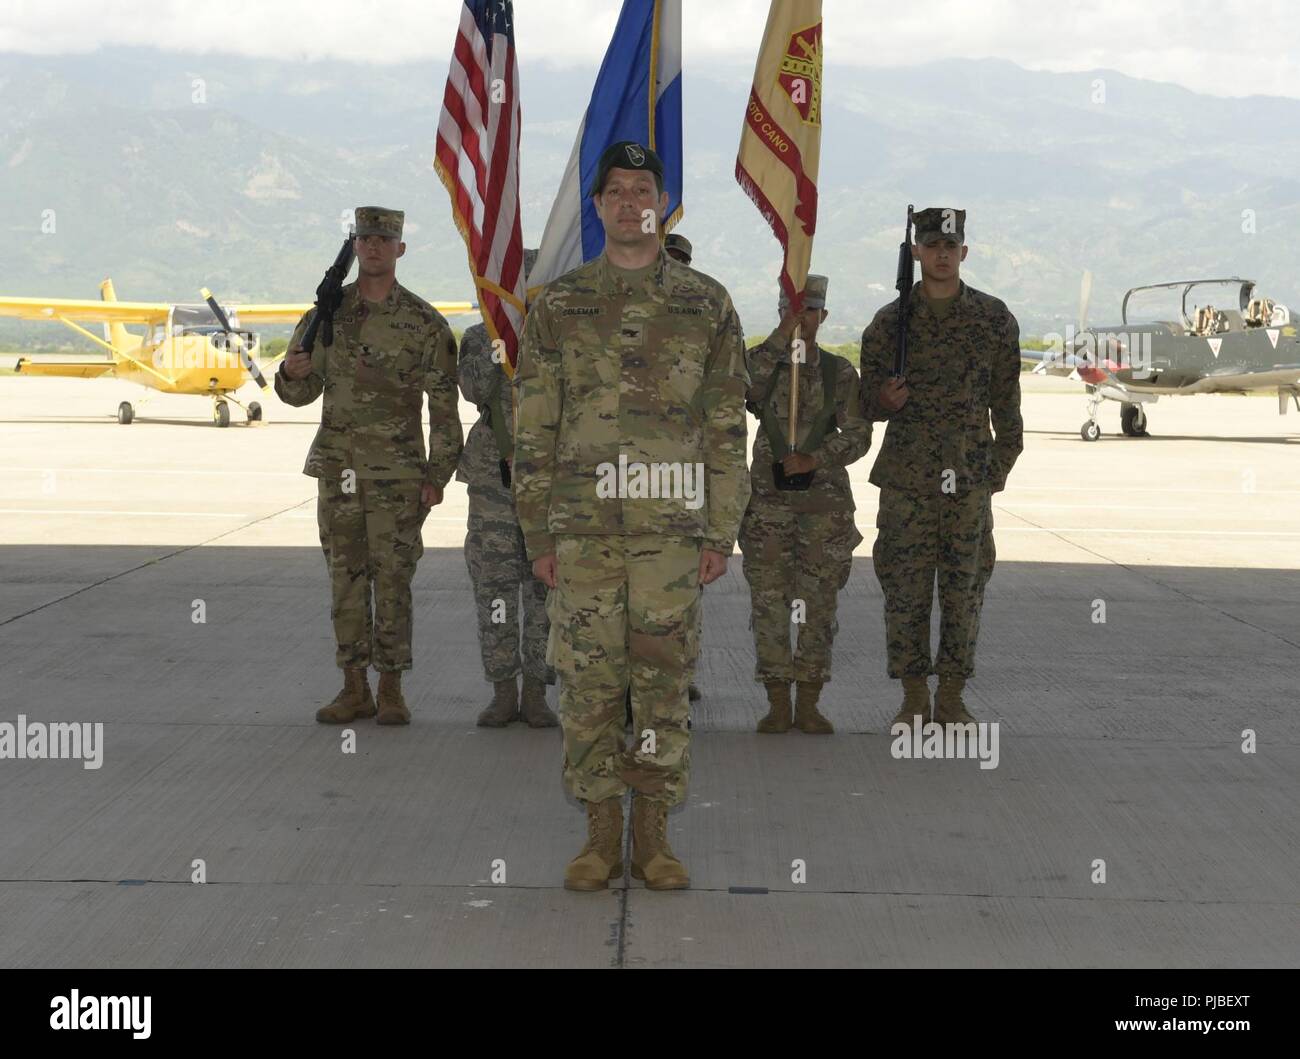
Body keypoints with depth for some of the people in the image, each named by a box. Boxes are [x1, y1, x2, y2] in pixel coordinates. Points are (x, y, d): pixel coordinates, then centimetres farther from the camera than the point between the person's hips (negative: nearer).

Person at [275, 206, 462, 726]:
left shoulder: (424, 322, -3)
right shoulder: (328, 312, 6)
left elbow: (444, 405, -2)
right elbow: (300, 392, 10)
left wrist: (437, 477, -7)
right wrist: (290, 372, -14)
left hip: (397, 473, -3)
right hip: (337, 468, 3)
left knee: (392, 580, -1)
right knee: (346, 578, 6)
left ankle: (391, 691, 7)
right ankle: (354, 689, 14)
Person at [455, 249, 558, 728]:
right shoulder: (479, 338, 5)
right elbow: (476, 390, -13)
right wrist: (499, 345, -24)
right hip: (494, 479, 0)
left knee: (545, 587, 1)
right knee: (495, 586, 1)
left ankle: (536, 695, 10)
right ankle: (503, 693, 10)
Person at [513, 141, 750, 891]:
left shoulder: (707, 304, 6)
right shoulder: (559, 307, 7)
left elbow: (727, 429, 5)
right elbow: (535, 429, 6)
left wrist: (720, 532, -1)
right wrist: (538, 533, 1)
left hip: (671, 527, 0)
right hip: (583, 527, 1)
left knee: (664, 681, 3)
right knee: (589, 682, 3)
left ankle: (654, 835, 14)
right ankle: (601, 834, 14)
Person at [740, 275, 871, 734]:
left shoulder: (840, 372, 7)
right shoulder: (763, 363, 6)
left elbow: (857, 434, 1)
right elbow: (744, 384, -18)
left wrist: (814, 460, -13)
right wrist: (782, 334, -20)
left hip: (825, 502, 0)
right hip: (769, 501, 0)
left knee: (819, 604, 1)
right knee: (768, 601, -3)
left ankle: (808, 704, 8)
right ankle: (777, 704, 4)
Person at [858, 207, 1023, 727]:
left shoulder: (994, 319, 5)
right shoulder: (889, 322, 4)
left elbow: (1006, 401, 9)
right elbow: (867, 401, 9)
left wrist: (1001, 465, 5)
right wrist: (885, 400, -13)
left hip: (971, 478, 0)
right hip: (905, 477, 0)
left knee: (964, 587, 3)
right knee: (905, 588, 1)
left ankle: (952, 698, 12)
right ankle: (914, 698, 10)